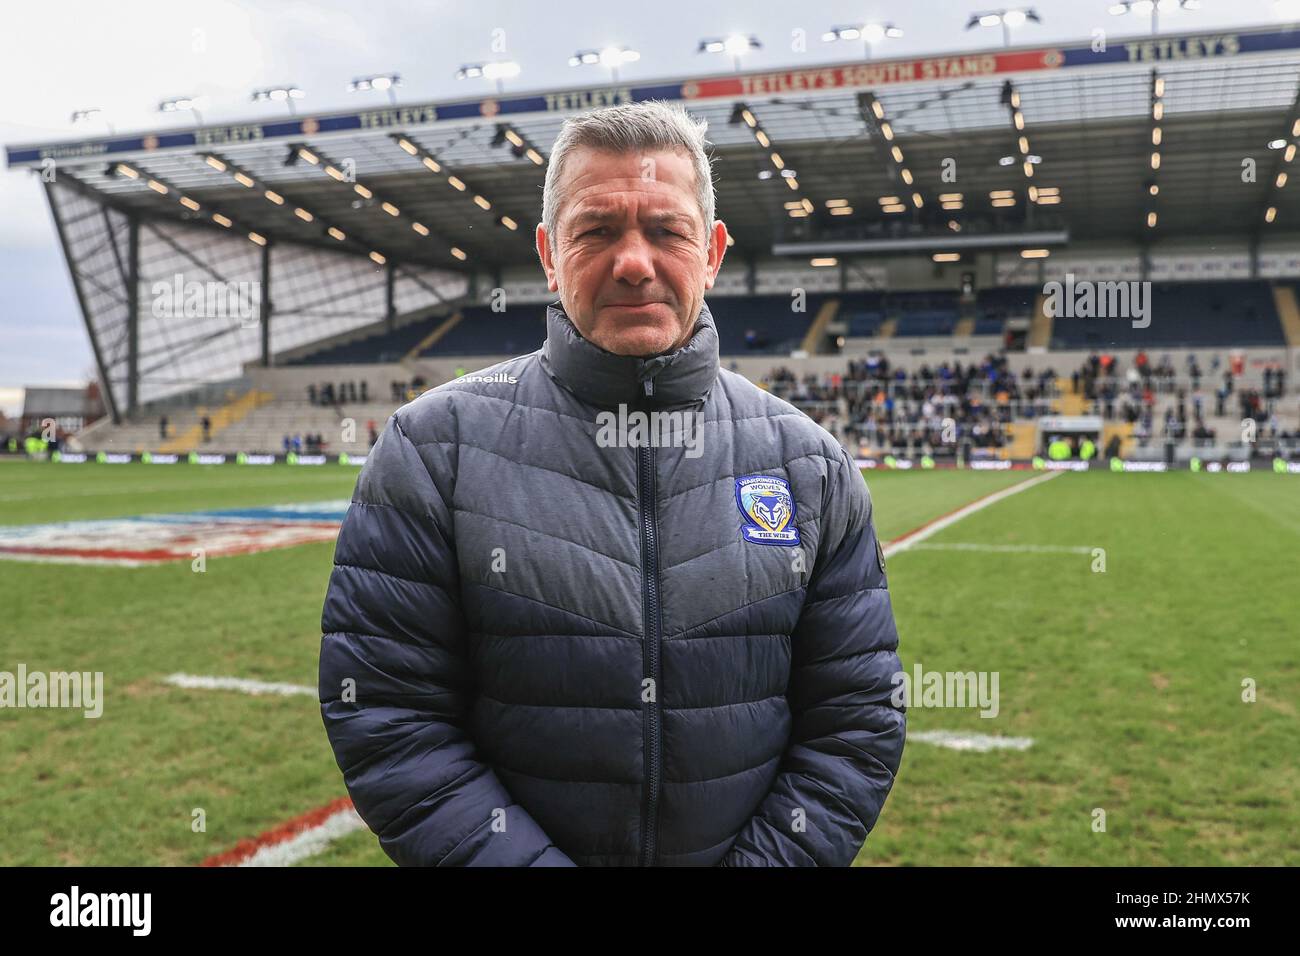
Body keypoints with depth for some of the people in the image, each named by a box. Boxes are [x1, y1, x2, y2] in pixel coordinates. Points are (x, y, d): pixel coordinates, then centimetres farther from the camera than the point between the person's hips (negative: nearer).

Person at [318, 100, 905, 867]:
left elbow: (859, 715, -3)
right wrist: (529, 860, -21)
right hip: (518, 847, -1)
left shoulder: (809, 461, -4)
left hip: (749, 847, 2)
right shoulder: (435, 446, -11)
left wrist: (767, 859, -15)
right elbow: (388, 722, -14)